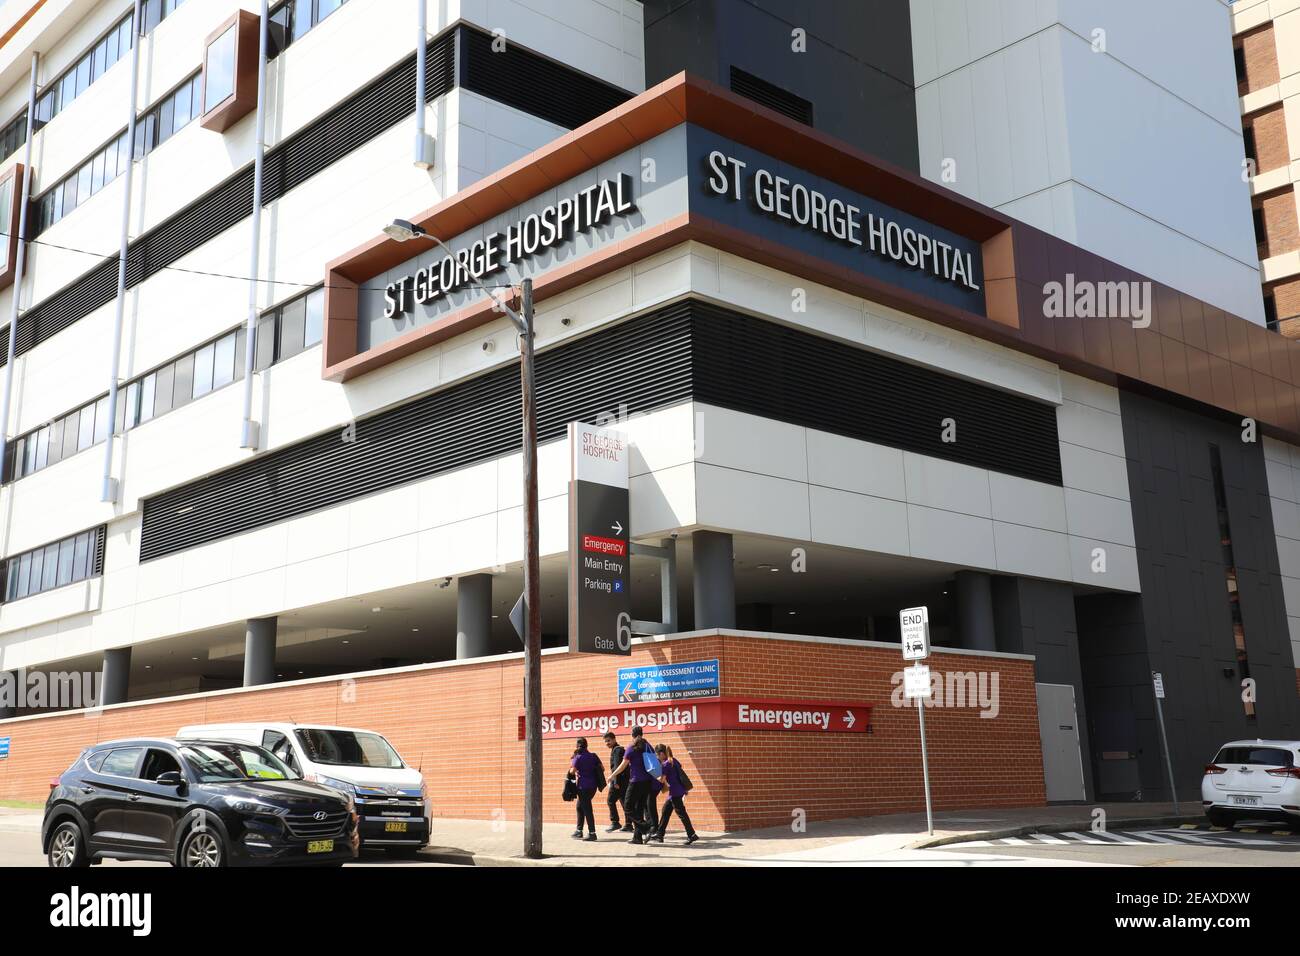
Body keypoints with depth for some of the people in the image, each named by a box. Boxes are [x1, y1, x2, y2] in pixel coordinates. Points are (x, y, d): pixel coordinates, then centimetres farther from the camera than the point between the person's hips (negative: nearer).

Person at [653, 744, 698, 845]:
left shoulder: (666, 764, -14)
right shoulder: (674, 761, 11)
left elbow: (662, 779, -15)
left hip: (675, 793, -10)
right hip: (680, 790, 10)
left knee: (681, 813, -5)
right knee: (665, 810, 15)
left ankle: (692, 835, -5)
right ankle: (659, 834, 20)